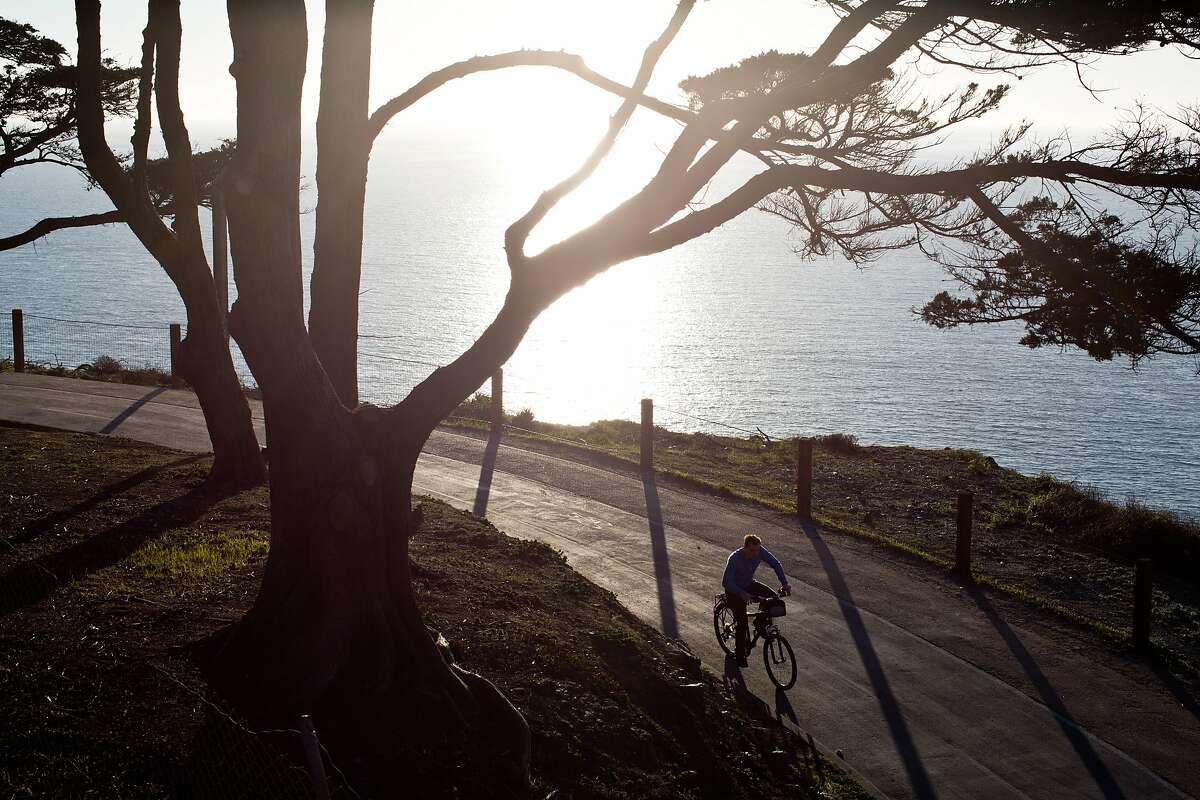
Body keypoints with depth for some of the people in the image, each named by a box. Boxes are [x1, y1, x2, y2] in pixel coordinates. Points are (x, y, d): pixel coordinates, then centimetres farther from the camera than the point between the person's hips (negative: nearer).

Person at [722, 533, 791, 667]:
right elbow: (726, 582, -35)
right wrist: (742, 593, -47)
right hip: (735, 590, -5)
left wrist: (785, 583, -22)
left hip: (749, 584, 5)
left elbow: (776, 564, -10)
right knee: (742, 624, -9)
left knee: (774, 597, -15)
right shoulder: (735, 558, -34)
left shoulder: (760, 551, -20)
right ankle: (740, 656, 10)